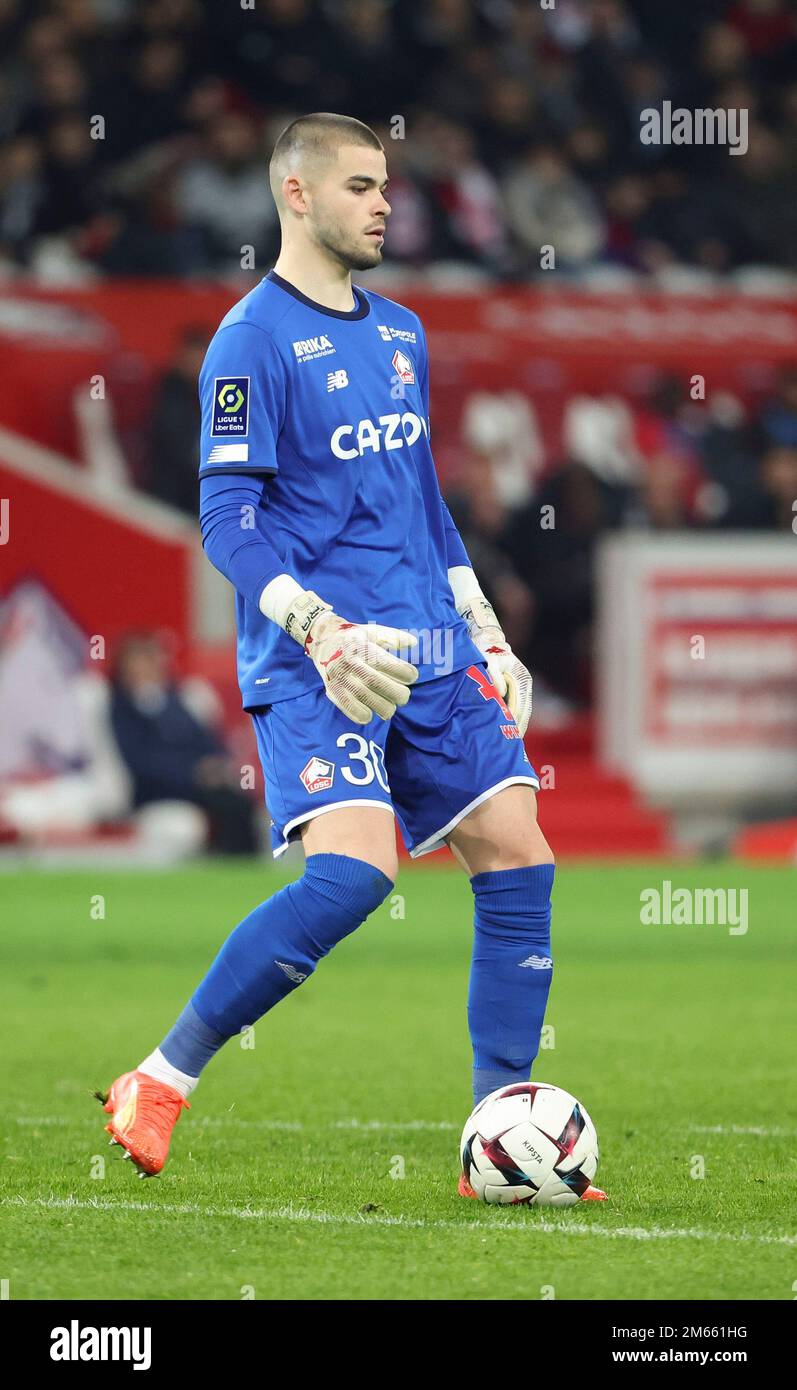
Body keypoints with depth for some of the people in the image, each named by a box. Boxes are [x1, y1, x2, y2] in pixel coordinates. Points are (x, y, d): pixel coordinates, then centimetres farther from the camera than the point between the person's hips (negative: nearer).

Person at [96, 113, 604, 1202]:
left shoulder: (400, 333, 16)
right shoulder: (253, 339, -8)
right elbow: (229, 520, -13)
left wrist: (481, 627, 21)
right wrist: (322, 631, -24)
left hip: (430, 655, 8)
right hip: (314, 664, -8)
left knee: (517, 862, -2)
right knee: (354, 869, -24)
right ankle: (157, 1087, -12)